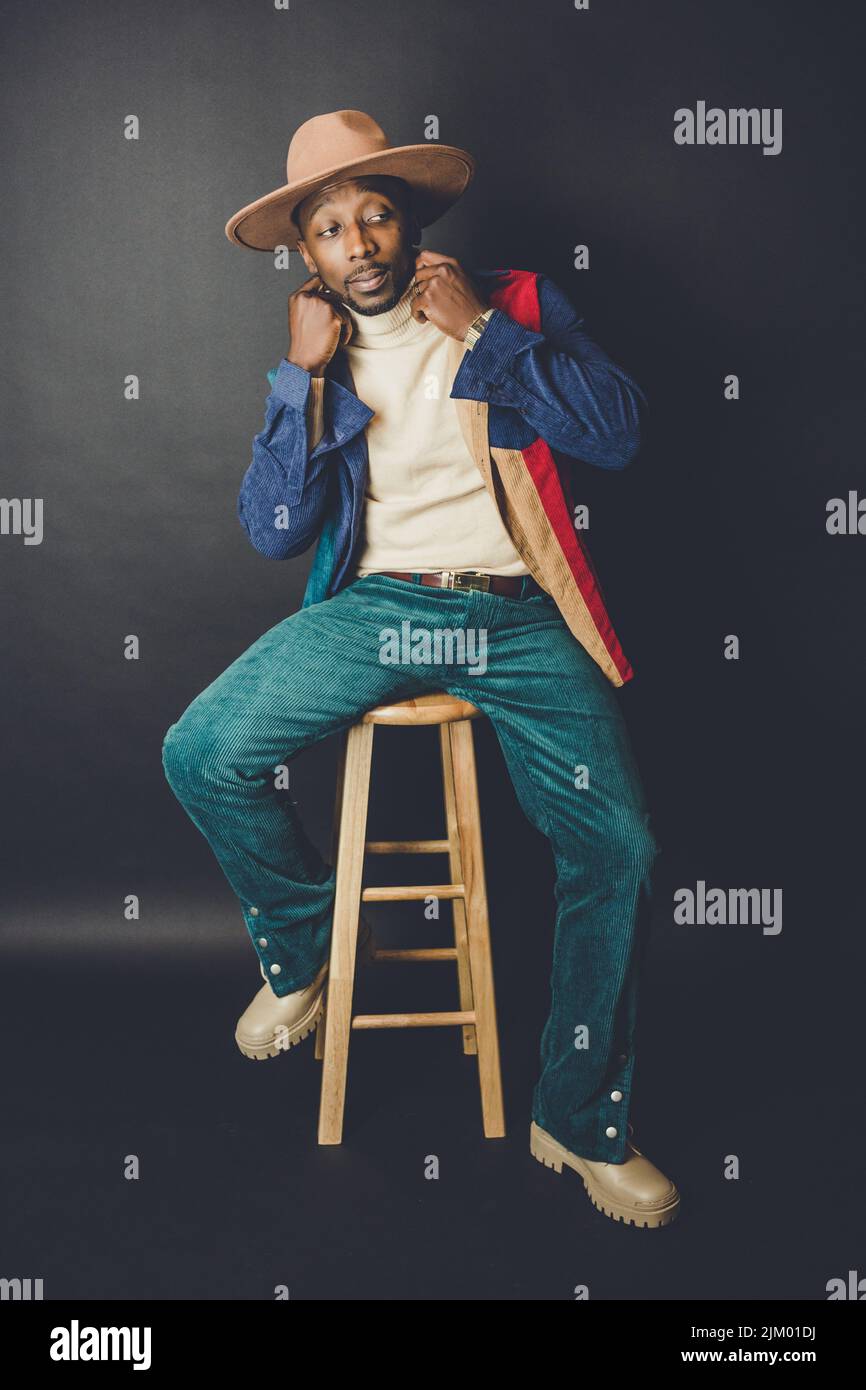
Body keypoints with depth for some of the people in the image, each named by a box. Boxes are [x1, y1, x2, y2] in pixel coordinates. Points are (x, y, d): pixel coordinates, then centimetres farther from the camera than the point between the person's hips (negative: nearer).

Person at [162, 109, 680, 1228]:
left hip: (517, 616, -1)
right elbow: (273, 531, 2)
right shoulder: (311, 359, 13)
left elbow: (617, 433, -6)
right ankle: (305, 950, 11)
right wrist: (305, 374, -4)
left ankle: (582, 1118, 3)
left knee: (619, 843, -20)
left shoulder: (517, 305, 9)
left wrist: (481, 331, -8)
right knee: (200, 755, -18)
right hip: (373, 606, 2)